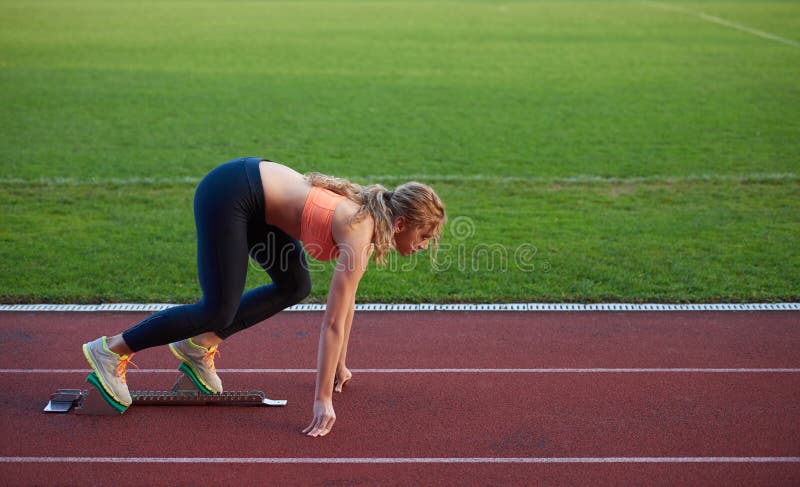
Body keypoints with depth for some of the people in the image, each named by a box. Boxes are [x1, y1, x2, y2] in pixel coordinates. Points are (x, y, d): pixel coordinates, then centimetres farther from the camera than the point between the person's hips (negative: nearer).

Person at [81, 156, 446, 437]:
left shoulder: (368, 217, 6)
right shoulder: (360, 235, -19)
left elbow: (346, 301, 16)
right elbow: (333, 323, -20)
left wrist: (339, 365, 23)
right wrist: (323, 399, -17)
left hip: (251, 185, 9)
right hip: (229, 193, -9)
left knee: (295, 287, 11)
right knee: (220, 310, -7)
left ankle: (200, 346, 15)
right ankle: (112, 350, 4)